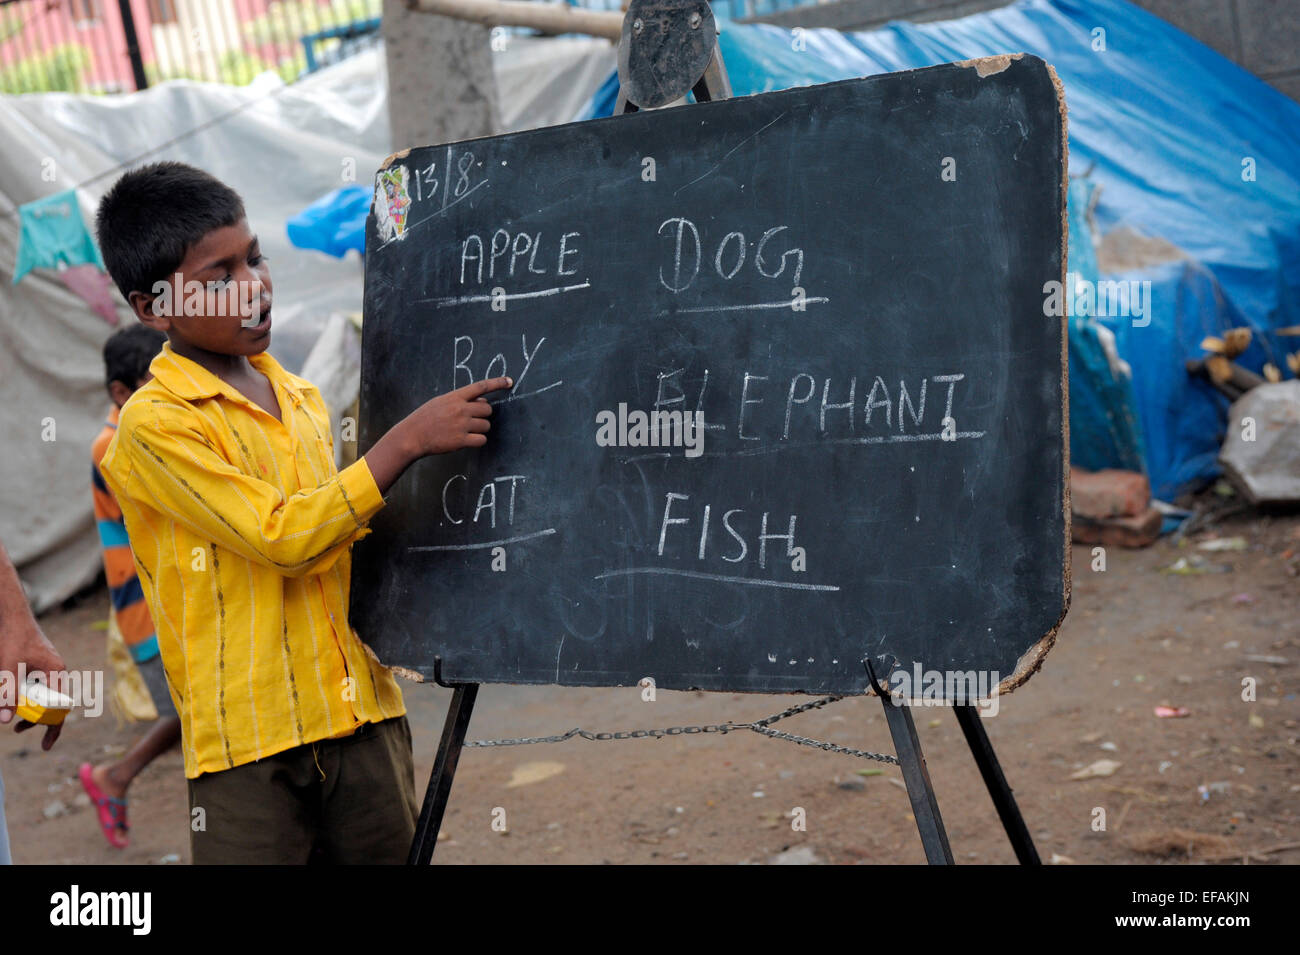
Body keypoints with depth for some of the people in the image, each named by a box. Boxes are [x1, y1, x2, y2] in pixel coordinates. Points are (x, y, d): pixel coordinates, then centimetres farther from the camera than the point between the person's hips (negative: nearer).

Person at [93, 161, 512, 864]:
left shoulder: (303, 400, 13)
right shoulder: (154, 424, -10)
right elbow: (281, 538, -18)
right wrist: (408, 439, -18)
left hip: (363, 717, 6)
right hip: (248, 742, -6)